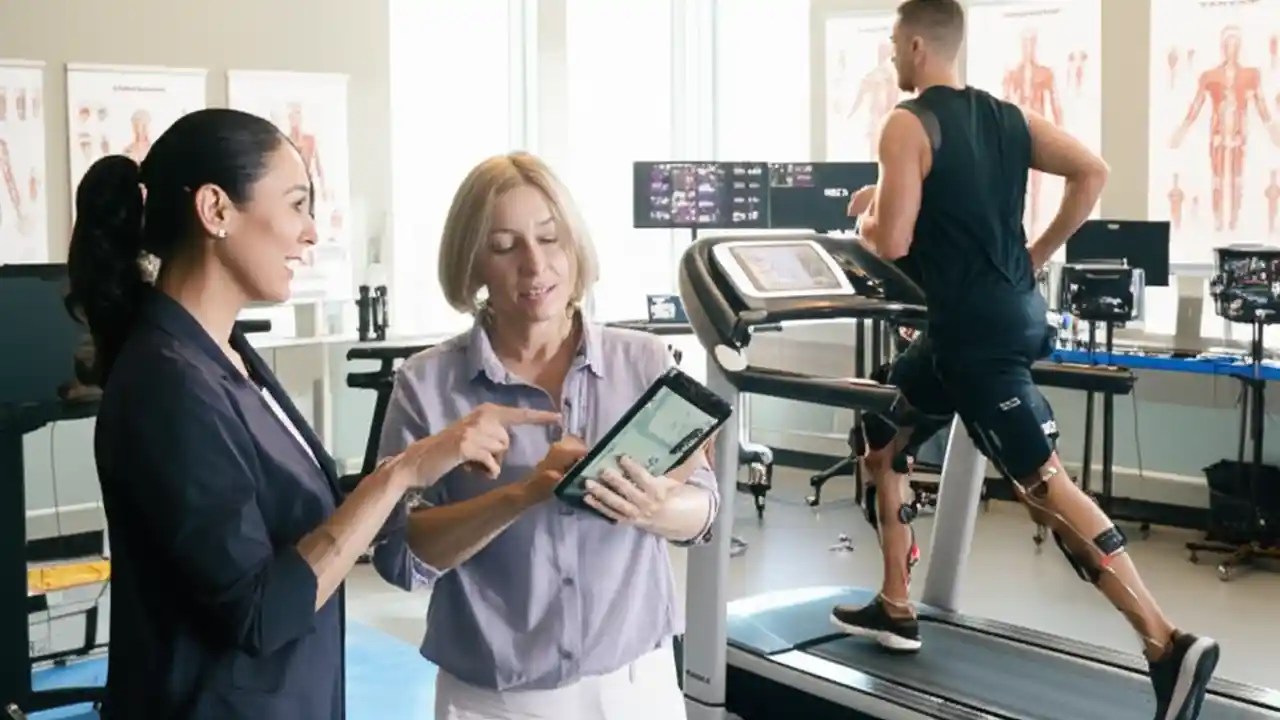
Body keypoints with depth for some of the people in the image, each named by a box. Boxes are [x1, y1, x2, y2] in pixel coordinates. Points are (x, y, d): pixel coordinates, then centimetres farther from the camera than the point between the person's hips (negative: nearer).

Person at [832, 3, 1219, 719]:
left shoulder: (908, 125, -12)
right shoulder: (1009, 116, 11)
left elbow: (892, 243, -17)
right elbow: (1094, 172, 9)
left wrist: (871, 207, 5)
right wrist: (1037, 254, 15)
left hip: (976, 332, -9)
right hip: (1013, 315, 9)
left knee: (1045, 486, -7)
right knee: (880, 432, 20)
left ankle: (1168, 646, -7)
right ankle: (895, 608, 25)